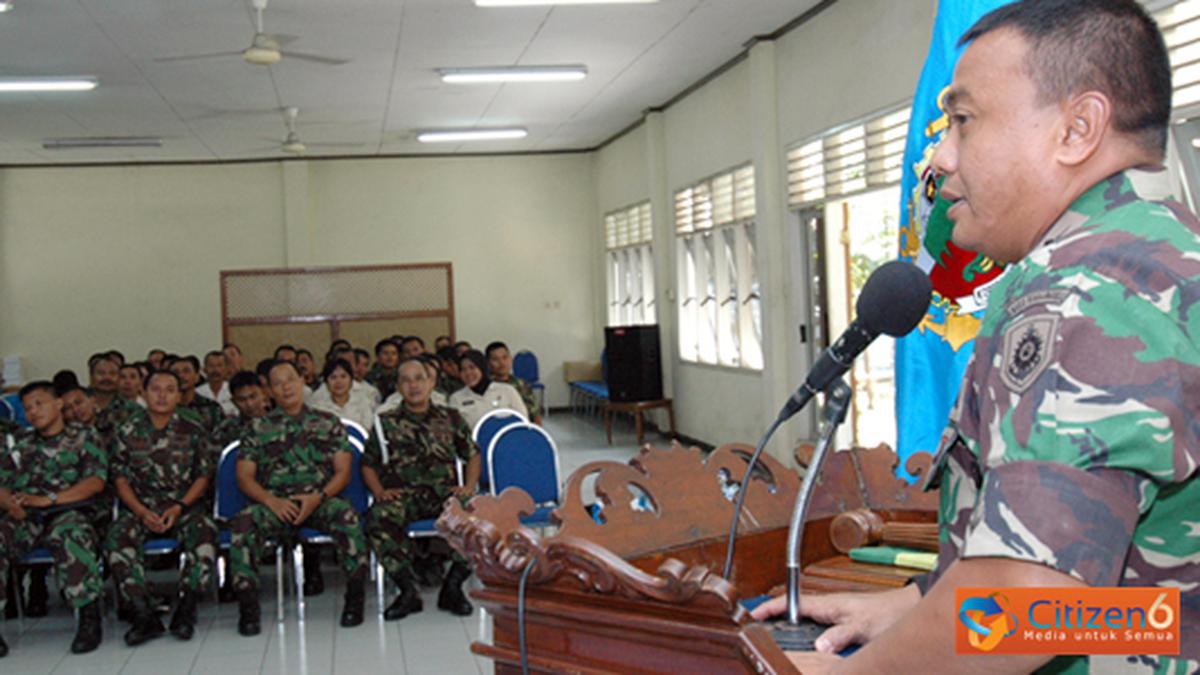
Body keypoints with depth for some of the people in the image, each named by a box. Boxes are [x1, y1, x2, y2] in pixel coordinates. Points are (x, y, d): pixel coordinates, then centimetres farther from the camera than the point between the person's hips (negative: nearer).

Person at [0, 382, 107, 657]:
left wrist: (48, 499, -11)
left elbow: (96, 481, -1)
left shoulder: (82, 438, 14)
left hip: (66, 512, -3)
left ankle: (89, 618, -31)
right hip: (25, 518, 3)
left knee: (69, 534, -40)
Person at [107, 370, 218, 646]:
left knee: (203, 532, -33)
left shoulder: (193, 428, 3)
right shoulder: (128, 431, 5)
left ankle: (186, 610, -23)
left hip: (185, 504, -1)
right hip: (142, 506, 1)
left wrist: (179, 507, -11)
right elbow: (121, 479, 4)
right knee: (118, 535, -30)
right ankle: (144, 615, -27)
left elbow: (204, 475, 3)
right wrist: (142, 512, -11)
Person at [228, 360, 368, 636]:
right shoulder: (258, 428, 17)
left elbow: (343, 471, 9)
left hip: (319, 500, -1)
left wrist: (318, 497, -11)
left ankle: (355, 600, -26)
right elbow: (244, 476, 9)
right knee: (243, 523, -32)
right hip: (275, 502, 1)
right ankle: (248, 606, -25)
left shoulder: (328, 423, 16)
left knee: (346, 515, -35)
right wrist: (272, 501, -10)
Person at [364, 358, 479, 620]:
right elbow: (368, 465, 17)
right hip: (402, 493, 0)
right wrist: (379, 491, -1)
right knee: (379, 516, -37)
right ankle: (408, 590, -24)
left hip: (445, 491, 1)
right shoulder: (386, 423, 17)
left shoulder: (450, 418, 19)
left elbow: (473, 455, 22)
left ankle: (452, 586, -18)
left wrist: (469, 486, 4)